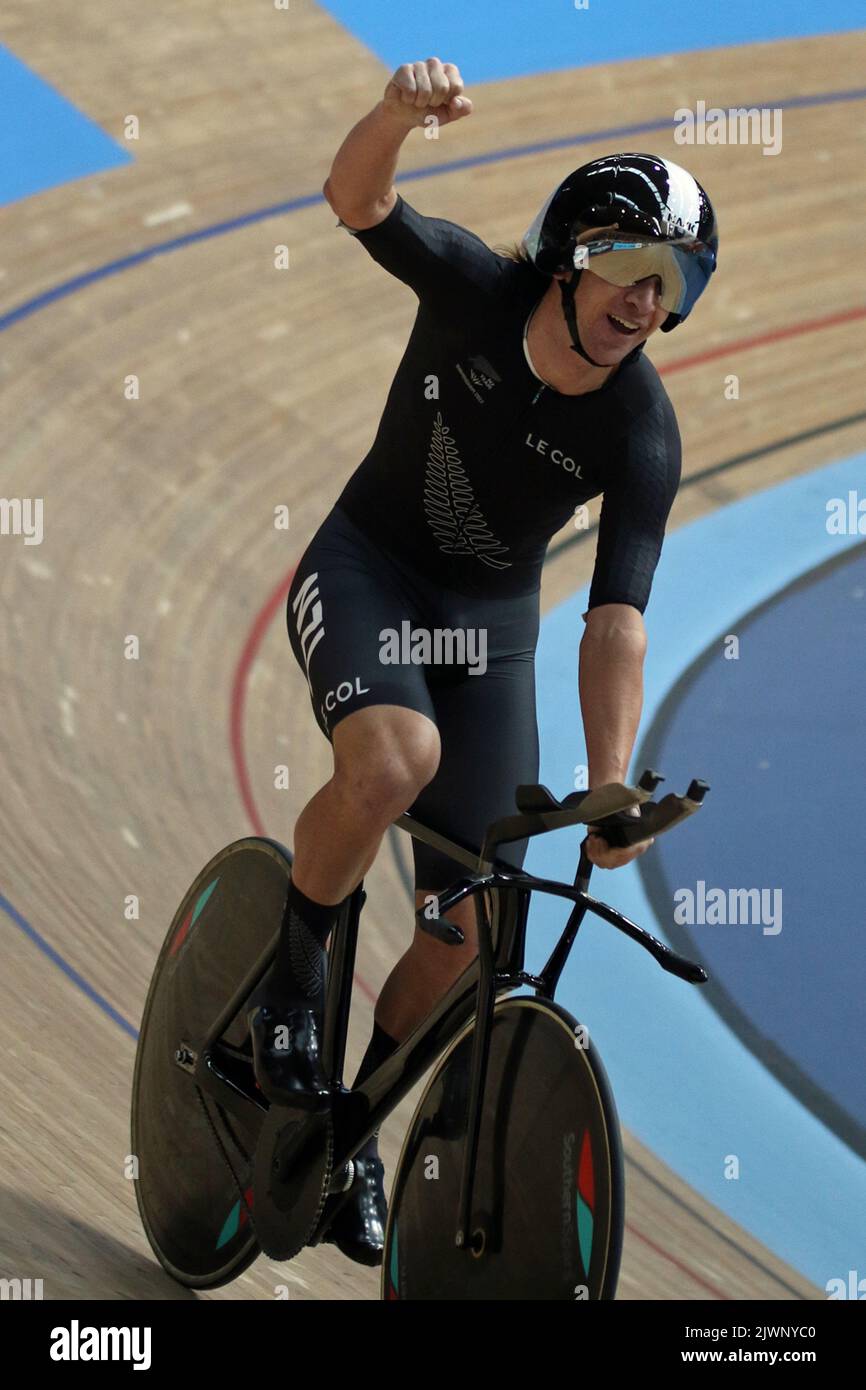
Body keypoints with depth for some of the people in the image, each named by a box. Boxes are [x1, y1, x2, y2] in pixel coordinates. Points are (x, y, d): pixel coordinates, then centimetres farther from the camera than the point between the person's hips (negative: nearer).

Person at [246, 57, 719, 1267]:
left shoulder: (641, 437, -18)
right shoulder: (476, 290, -17)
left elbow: (616, 622, -22)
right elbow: (356, 198, -31)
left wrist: (610, 792, -32)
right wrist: (401, 110, -53)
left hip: (489, 620, 2)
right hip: (367, 567, -2)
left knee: (469, 931, -4)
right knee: (393, 758, -36)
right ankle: (292, 973, -9)